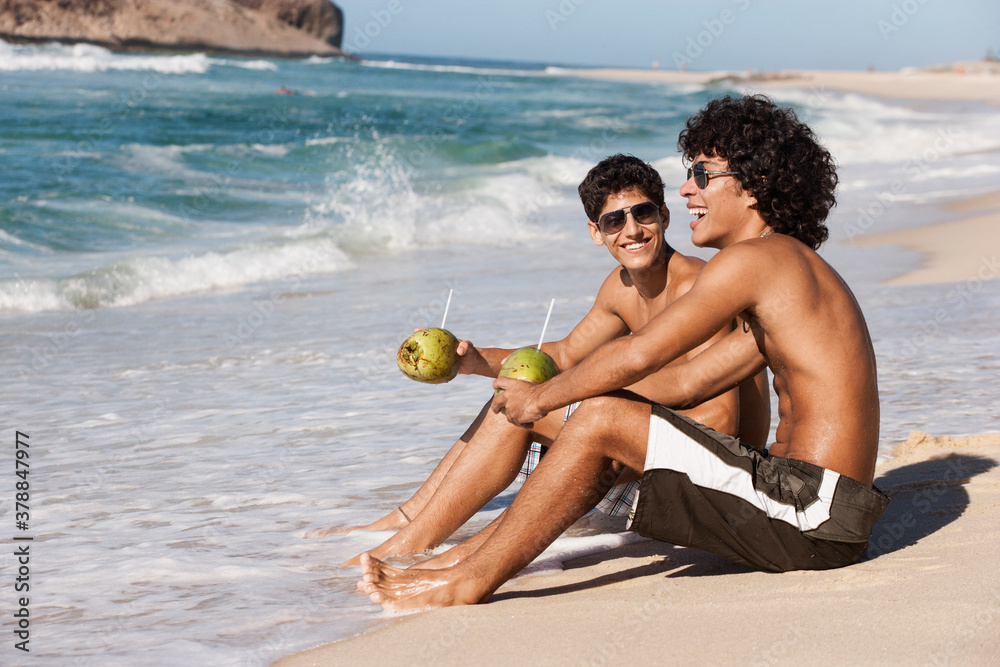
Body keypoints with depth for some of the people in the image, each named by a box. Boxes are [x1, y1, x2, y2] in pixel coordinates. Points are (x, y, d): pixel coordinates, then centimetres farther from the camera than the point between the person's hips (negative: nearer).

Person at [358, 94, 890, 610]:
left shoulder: (755, 258, -11)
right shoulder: (791, 270, 20)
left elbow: (638, 355, -13)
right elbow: (686, 382, 22)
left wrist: (544, 397, 4)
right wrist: (558, 385, 21)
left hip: (807, 516, -10)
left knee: (601, 422, -10)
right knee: (606, 429, 13)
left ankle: (471, 581, -2)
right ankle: (462, 558, 15)